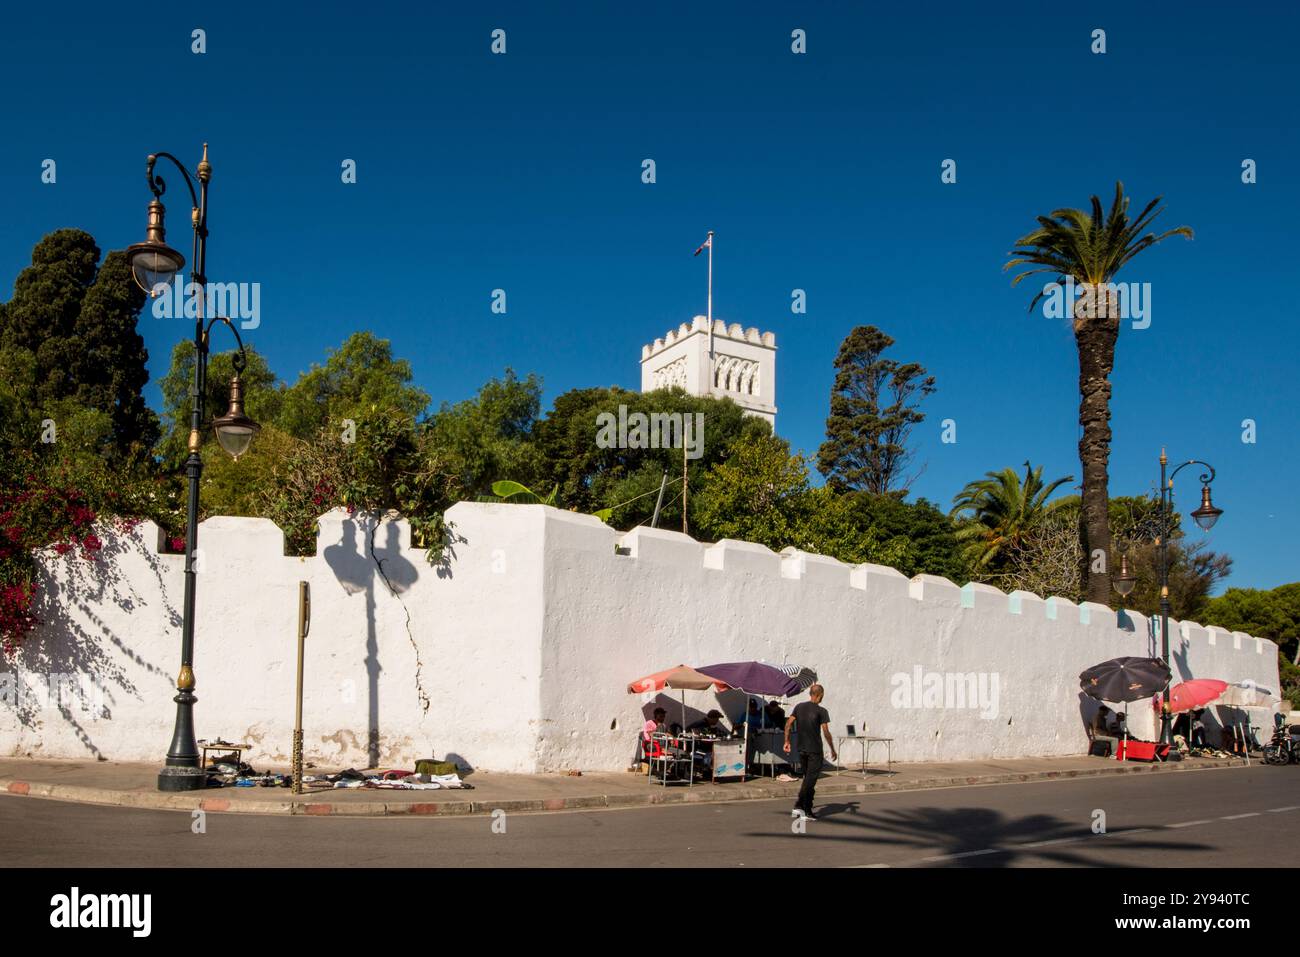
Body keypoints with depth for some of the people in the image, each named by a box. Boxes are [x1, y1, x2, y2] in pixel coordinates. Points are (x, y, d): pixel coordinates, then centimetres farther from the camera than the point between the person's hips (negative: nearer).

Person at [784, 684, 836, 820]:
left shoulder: (799, 707, 5)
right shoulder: (821, 711, -10)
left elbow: (788, 724, 4)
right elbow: (826, 732, -12)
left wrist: (787, 741, 11)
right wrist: (833, 750, -3)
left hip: (802, 749, 6)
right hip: (815, 750, -6)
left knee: (808, 778, 15)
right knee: (810, 779, -3)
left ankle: (808, 810, 15)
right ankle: (798, 806, -14)